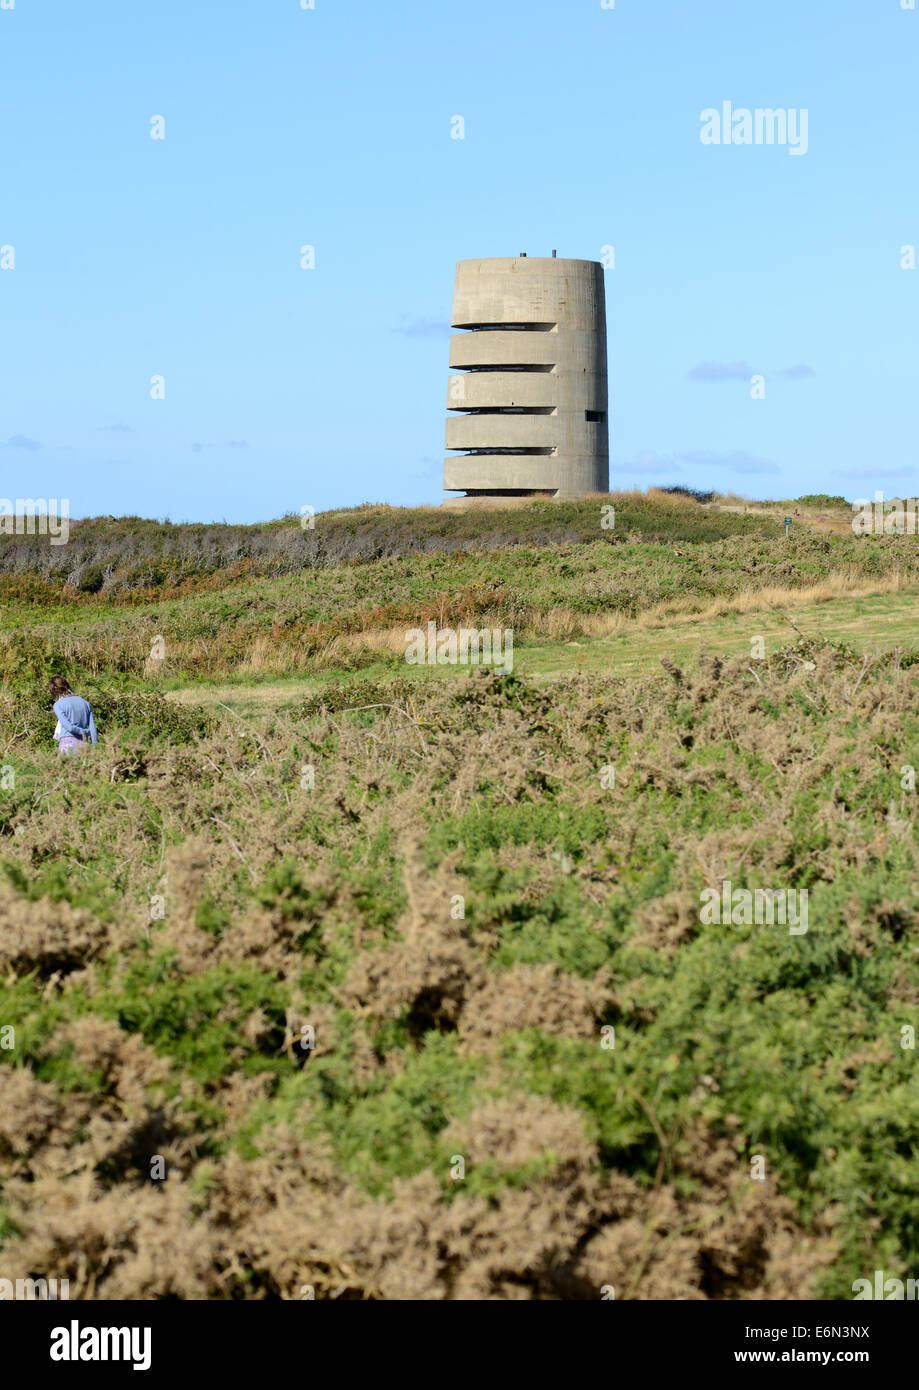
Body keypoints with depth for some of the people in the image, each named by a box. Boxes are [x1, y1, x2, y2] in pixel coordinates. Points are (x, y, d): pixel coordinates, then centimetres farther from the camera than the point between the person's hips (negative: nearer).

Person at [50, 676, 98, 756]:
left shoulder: (58, 705, -1)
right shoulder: (85, 703, 12)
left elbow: (69, 727, -11)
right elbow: (93, 728, 8)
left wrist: (84, 731, 3)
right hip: (83, 744, 4)